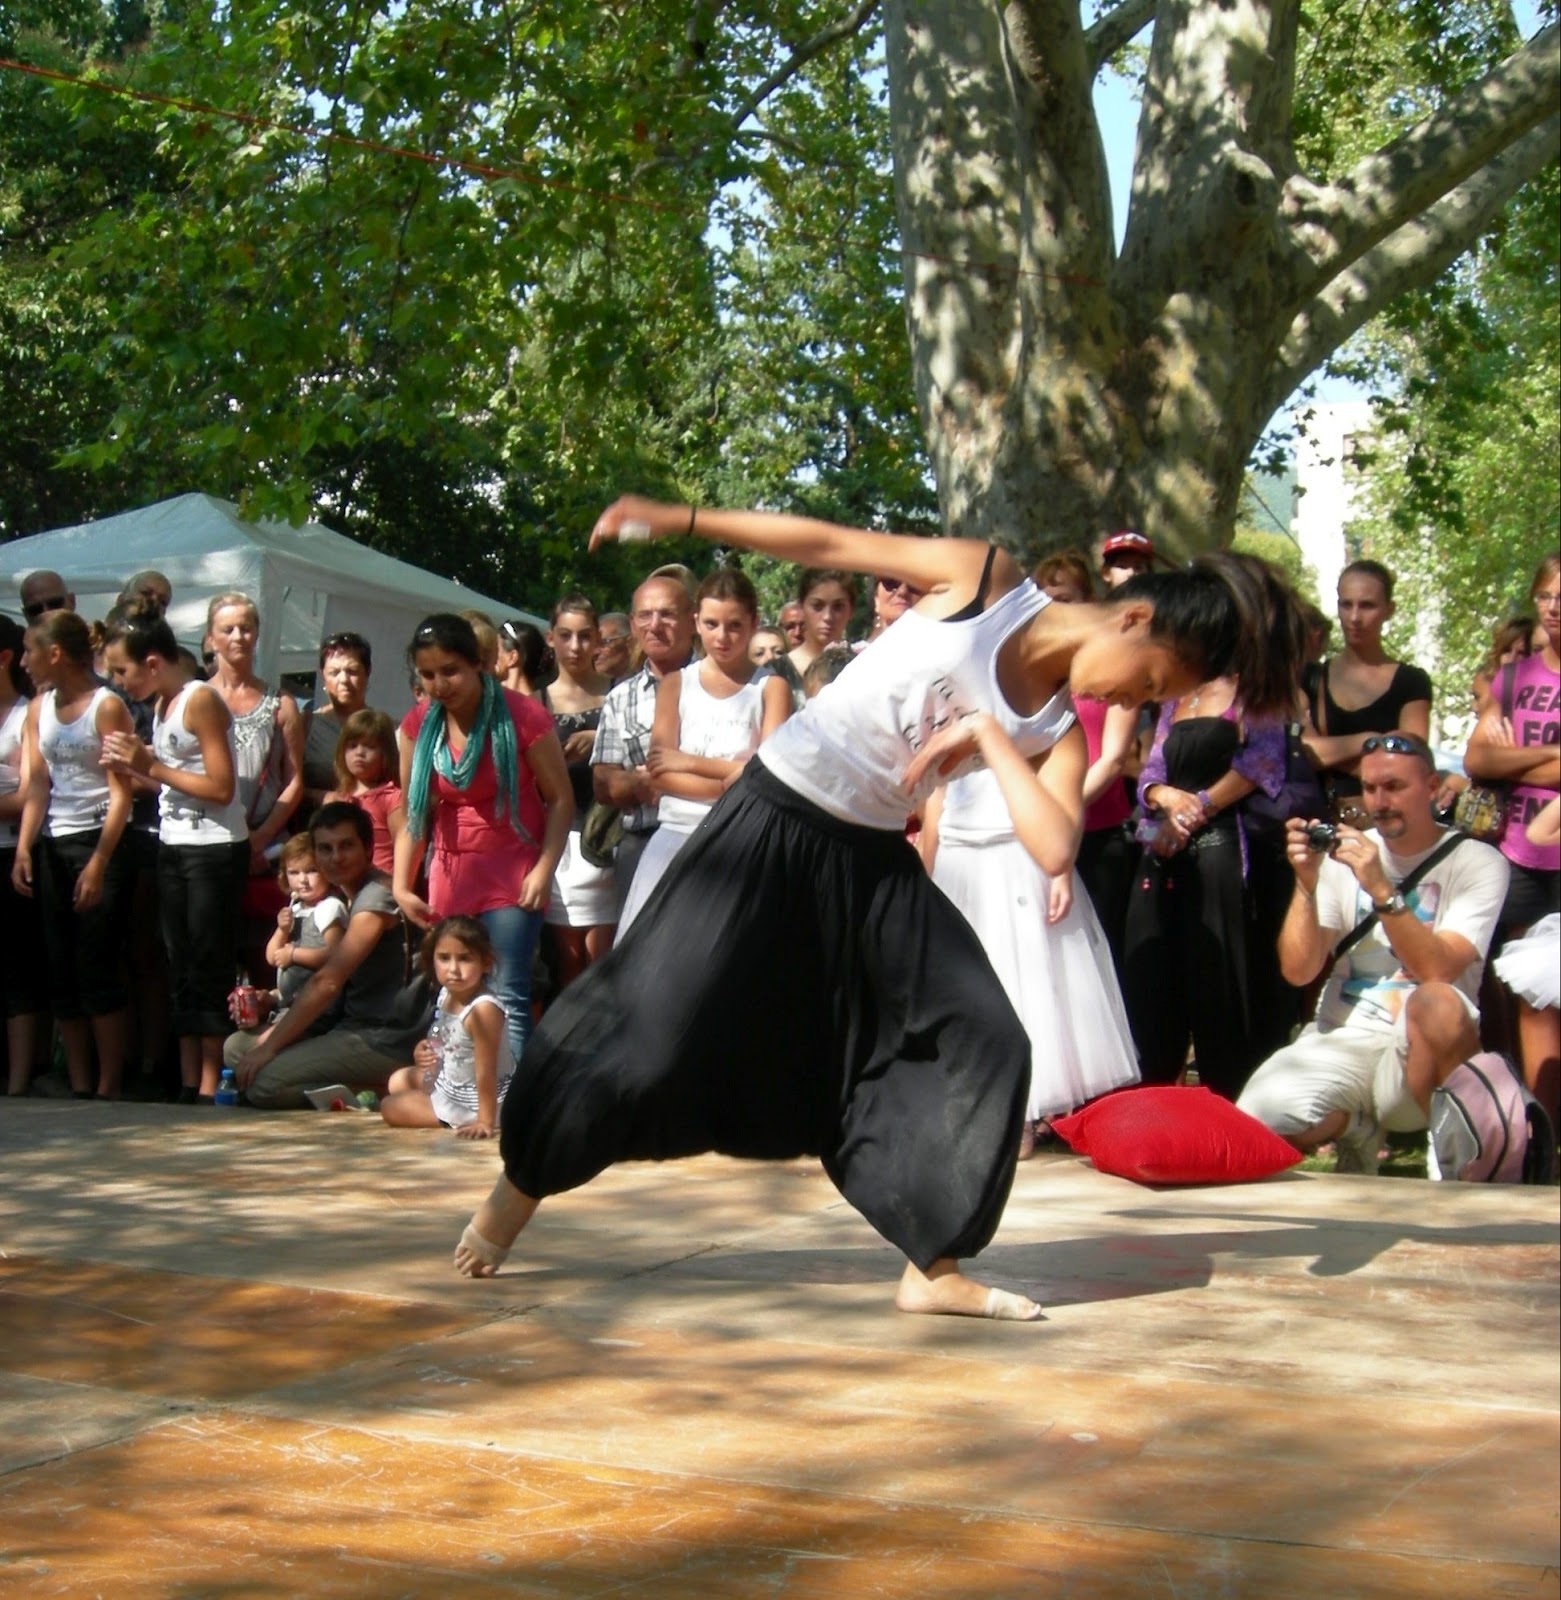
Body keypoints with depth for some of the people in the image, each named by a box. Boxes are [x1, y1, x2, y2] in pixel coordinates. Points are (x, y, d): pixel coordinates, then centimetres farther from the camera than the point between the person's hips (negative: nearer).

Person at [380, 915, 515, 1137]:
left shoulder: (483, 1010, -35)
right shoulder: (447, 993, -7)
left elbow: (486, 1073, -34)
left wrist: (485, 1122, -33)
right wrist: (424, 1050, -6)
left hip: (478, 1100, -9)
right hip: (450, 1081, 9)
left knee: (390, 1107, -4)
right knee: (399, 1080, 25)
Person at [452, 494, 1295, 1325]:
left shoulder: (1049, 725, 1)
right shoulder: (982, 577, -10)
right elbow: (830, 543, -4)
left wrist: (990, 737, -23)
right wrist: (679, 519, -4)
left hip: (873, 858, 6)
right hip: (776, 818, -5)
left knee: (986, 1038, -6)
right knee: (658, 1024, -4)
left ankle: (932, 1267, 3)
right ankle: (521, 1183, 19)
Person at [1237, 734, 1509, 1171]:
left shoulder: (1477, 863, -1)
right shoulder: (1342, 855, 9)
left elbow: (1437, 970, -17)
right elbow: (1298, 970, 0)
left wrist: (1380, 889, -26)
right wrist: (1307, 884, -13)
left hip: (1419, 1051, -3)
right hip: (1340, 1042, 3)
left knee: (1438, 1005, -39)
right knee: (1259, 1121, -28)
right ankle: (1351, 1126, 7)